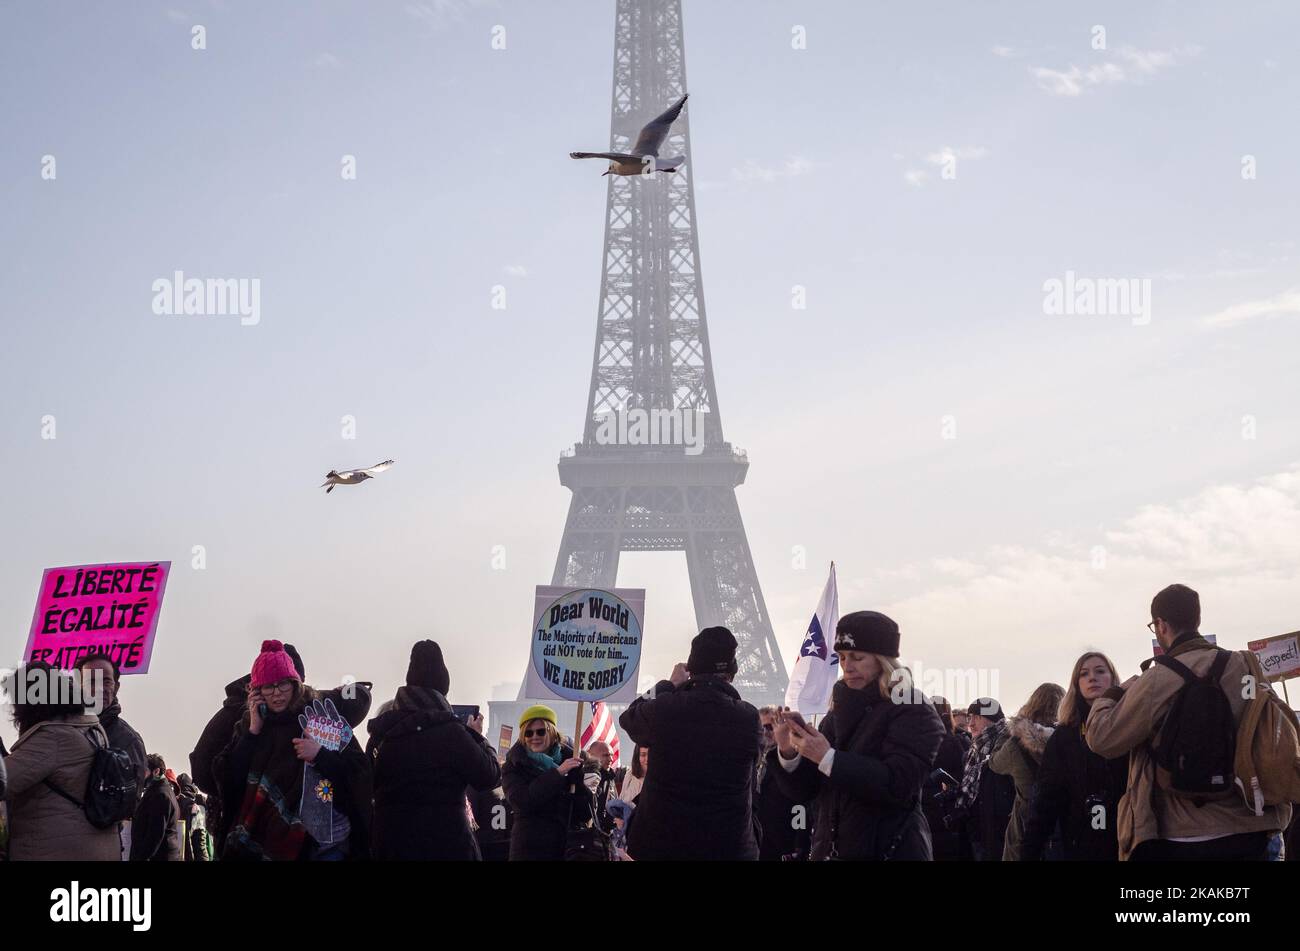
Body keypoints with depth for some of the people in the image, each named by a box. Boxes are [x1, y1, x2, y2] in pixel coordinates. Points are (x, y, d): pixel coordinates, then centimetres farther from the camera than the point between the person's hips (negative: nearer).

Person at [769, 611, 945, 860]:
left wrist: (828, 759, -26)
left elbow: (898, 784, -22)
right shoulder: (838, 713, 9)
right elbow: (803, 790, 8)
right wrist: (789, 753, -12)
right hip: (830, 849, 6)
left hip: (890, 851, -6)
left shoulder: (914, 711, -8)